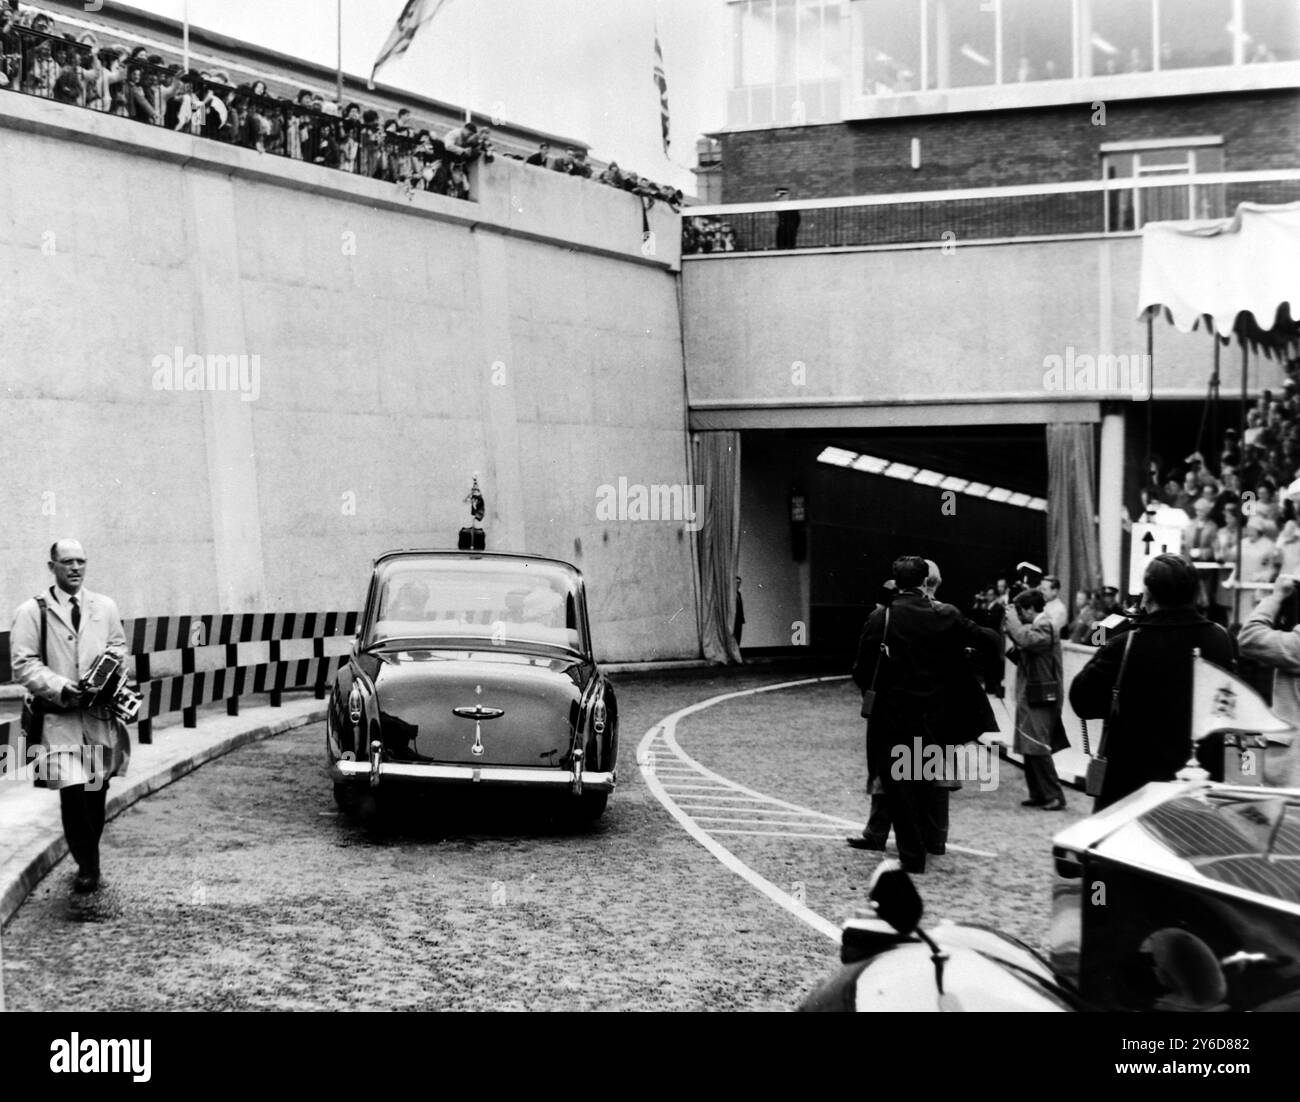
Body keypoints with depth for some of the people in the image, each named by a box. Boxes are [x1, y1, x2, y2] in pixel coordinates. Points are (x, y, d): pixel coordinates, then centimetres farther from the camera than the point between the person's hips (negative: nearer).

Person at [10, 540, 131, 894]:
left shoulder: (105, 606, 11)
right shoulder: (31, 611, -1)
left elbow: (118, 645, 22)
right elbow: (24, 665, -5)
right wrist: (60, 687, -18)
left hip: (101, 711, 4)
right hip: (59, 715, -3)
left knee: (97, 792, 8)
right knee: (72, 791, -13)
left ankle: (90, 859, 26)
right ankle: (87, 866, 1)